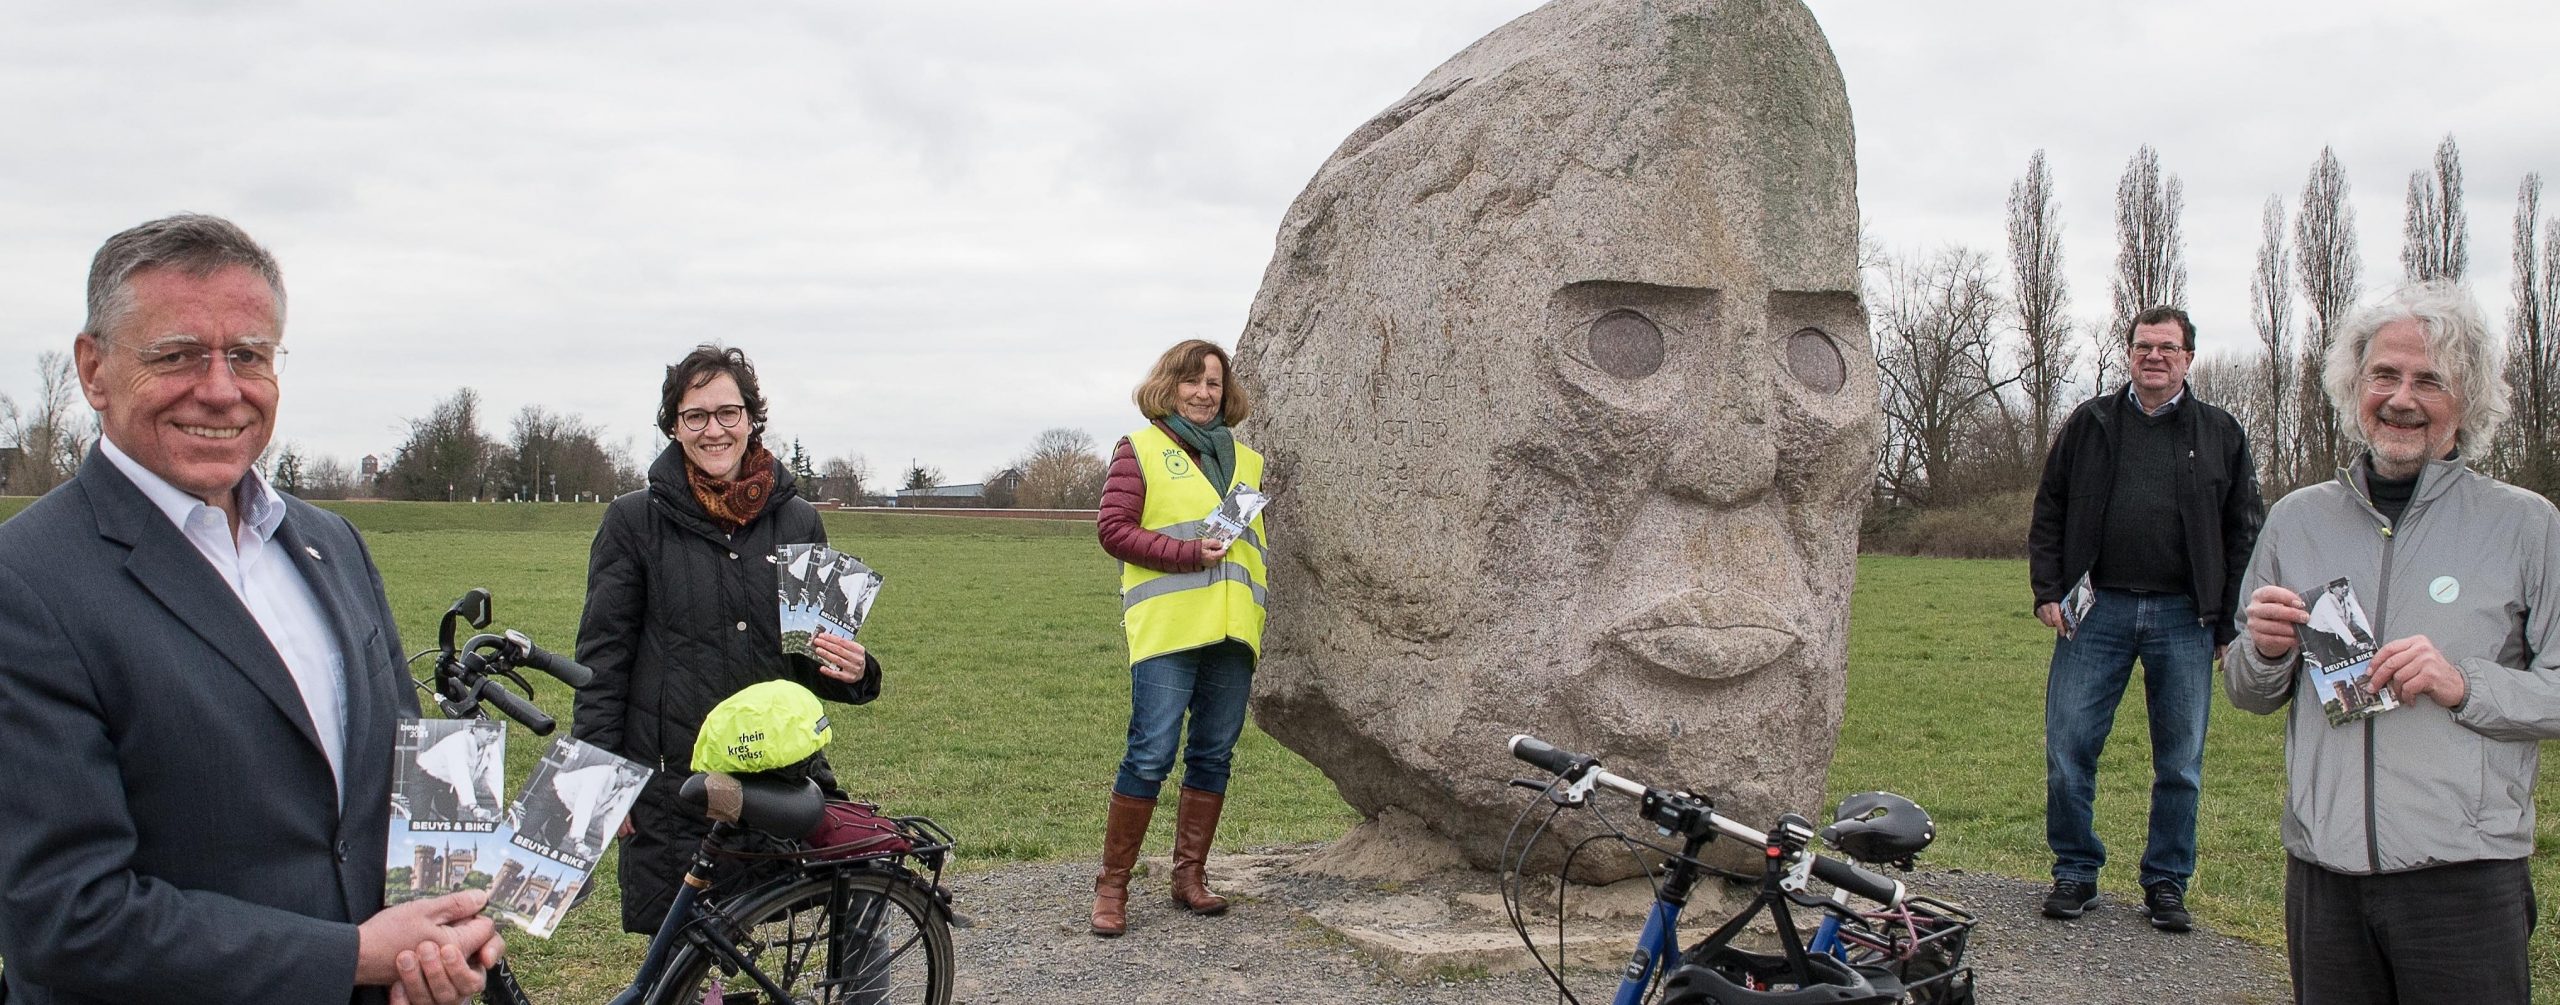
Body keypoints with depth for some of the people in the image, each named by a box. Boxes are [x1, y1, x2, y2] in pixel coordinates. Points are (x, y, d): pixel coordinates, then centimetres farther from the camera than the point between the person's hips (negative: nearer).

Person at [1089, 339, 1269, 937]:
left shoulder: (1247, 460, 20)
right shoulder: (1140, 450, 4)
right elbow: (1113, 528, -5)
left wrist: (1261, 612, 13)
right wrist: (1190, 554, -14)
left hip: (1232, 632, 6)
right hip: (1166, 627, -5)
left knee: (1215, 754, 8)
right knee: (1151, 754, -10)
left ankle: (1190, 875, 19)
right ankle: (1111, 887, -1)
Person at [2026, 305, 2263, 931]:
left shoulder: (2221, 435, 9)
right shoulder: (2089, 425, 10)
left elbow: (2243, 535, 8)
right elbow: (2048, 513, 12)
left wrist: (2232, 624, 1)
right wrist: (2048, 590, 1)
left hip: (2184, 619, 0)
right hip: (2098, 609, 0)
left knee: (2180, 763, 6)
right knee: (2067, 749, -2)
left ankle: (2166, 883, 18)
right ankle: (2075, 873, 12)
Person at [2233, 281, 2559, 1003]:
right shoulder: (2295, 520, 9)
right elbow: (2248, 695, 15)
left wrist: (2464, 686, -17)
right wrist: (2265, 653, -5)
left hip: (2466, 873, -3)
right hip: (2322, 871, 3)